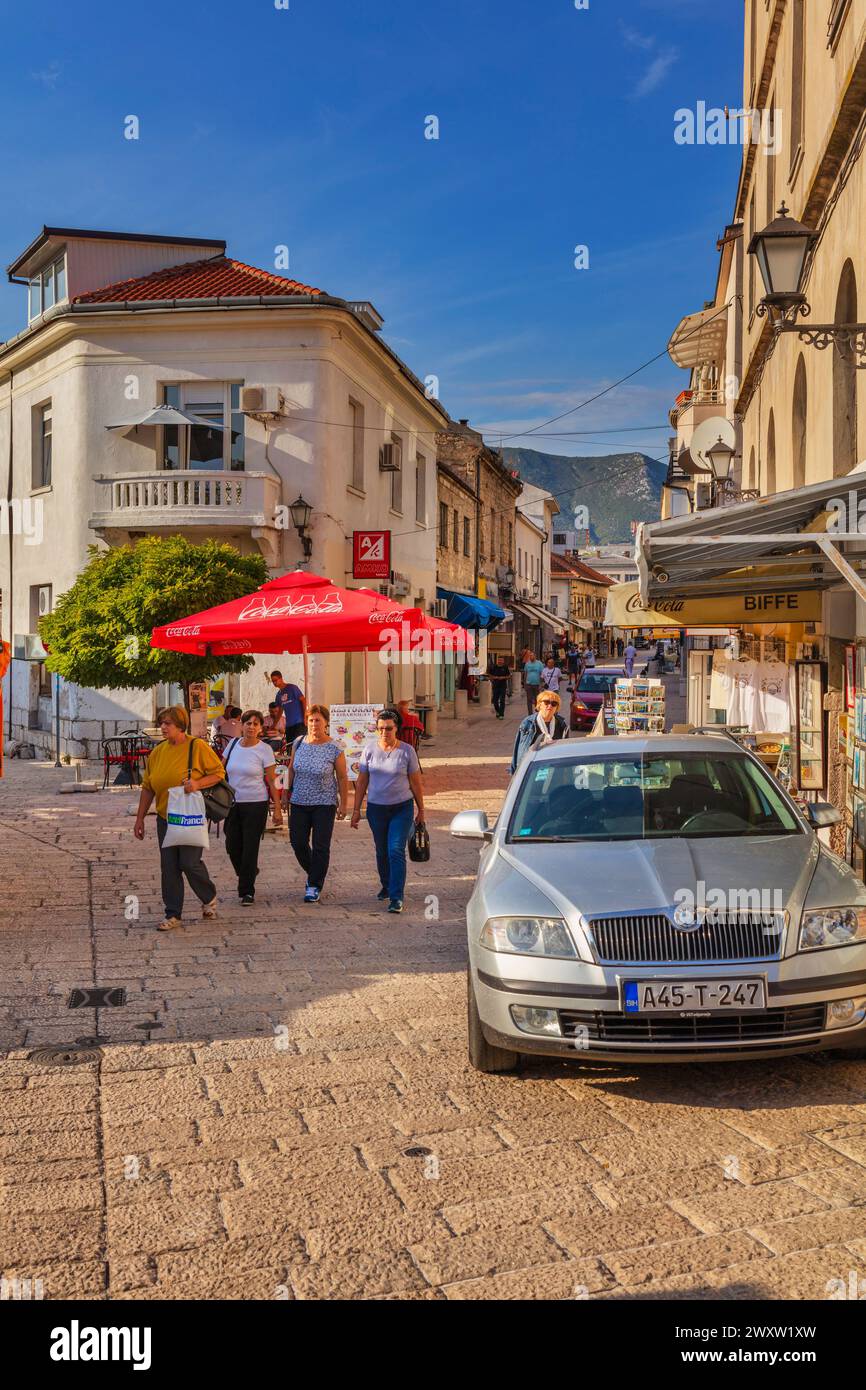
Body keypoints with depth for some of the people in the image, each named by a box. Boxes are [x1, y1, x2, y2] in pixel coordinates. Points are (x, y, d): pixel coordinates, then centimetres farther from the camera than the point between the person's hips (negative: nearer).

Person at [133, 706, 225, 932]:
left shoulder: (198, 747, -8)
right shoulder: (157, 752, 7)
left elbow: (218, 773, -4)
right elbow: (147, 788, 12)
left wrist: (197, 783, -22)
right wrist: (140, 818, 11)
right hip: (165, 818, 5)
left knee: (190, 862, -6)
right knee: (168, 867, 5)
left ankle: (209, 898, 22)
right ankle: (173, 915, 14)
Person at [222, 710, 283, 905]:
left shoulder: (264, 749, -6)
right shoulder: (233, 744, 5)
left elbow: (272, 782, -5)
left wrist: (277, 808, -8)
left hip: (256, 804, -4)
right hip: (232, 802, 4)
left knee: (250, 848, -2)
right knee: (232, 846, 8)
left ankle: (247, 891, 12)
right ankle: (249, 873, 37)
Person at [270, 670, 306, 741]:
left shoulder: (292, 688, -2)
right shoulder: (279, 695, 16)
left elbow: (303, 701, -6)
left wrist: (305, 717, -14)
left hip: (299, 722, -6)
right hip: (288, 725, 6)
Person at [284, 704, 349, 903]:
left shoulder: (334, 749, -9)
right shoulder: (298, 743, 1)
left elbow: (342, 778, -4)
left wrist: (343, 804, -4)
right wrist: (289, 791, 17)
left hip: (324, 803, -4)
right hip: (299, 802, 4)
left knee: (320, 846, -2)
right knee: (298, 842, 5)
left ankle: (314, 886, 9)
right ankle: (314, 874, 31)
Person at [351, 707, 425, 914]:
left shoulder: (407, 751, -5)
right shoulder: (370, 750, 0)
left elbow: (416, 783, 2)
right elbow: (361, 782, 6)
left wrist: (421, 810, 4)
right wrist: (356, 810, 4)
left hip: (401, 808, -3)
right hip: (376, 808, 3)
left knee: (396, 852, -12)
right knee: (382, 852, 15)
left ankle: (396, 897, -11)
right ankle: (386, 886, 38)